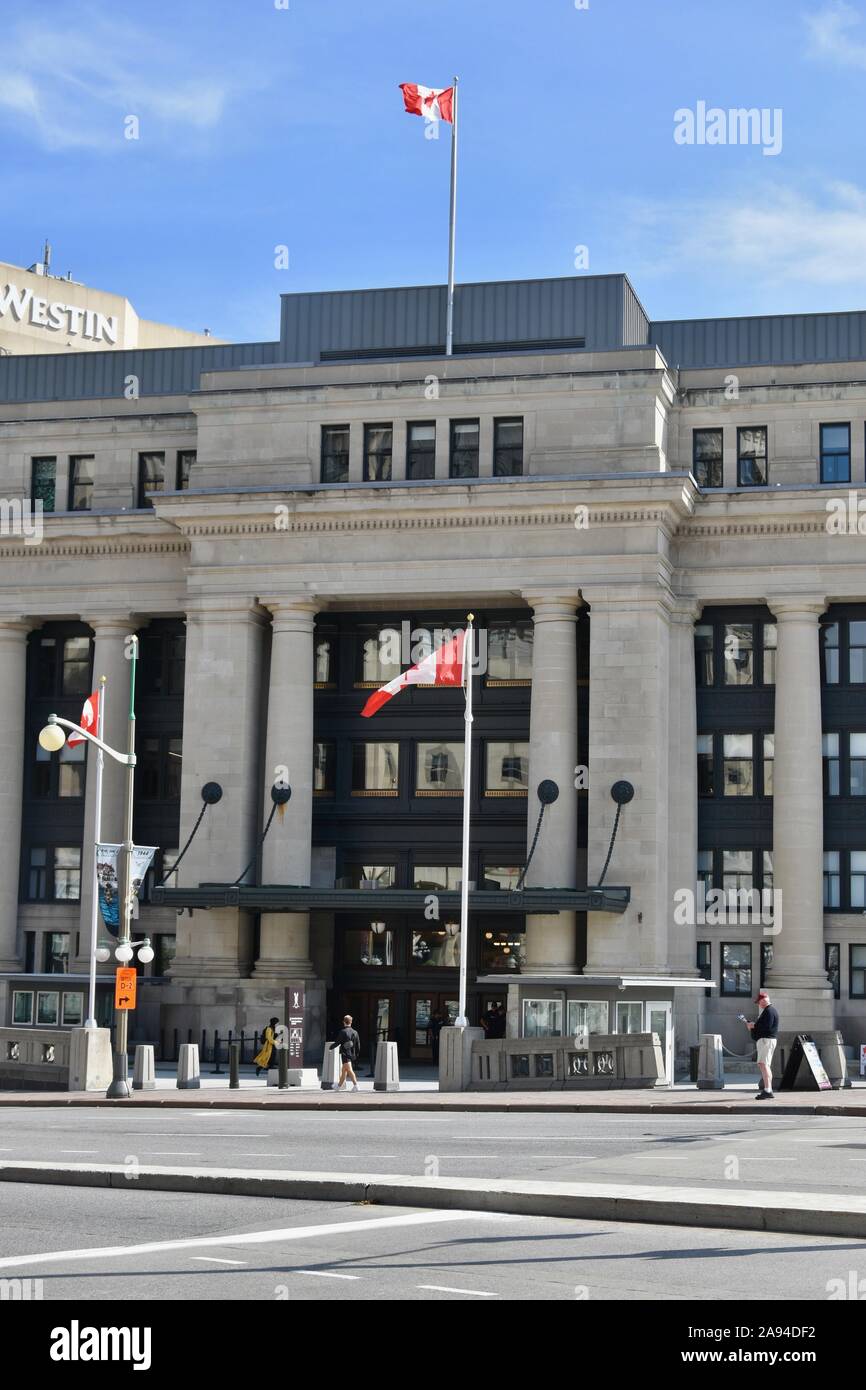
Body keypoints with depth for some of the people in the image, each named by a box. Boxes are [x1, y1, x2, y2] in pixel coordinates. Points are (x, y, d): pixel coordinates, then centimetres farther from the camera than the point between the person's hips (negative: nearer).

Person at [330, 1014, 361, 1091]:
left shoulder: (342, 1032, -10)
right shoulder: (355, 1032, 6)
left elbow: (338, 1042, -8)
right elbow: (358, 1045, 8)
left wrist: (331, 1047, 10)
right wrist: (356, 1055, 17)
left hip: (345, 1054, -7)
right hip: (352, 1054, 7)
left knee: (349, 1070, -15)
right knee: (343, 1070, 20)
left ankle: (355, 1084, -28)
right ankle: (340, 1086, 30)